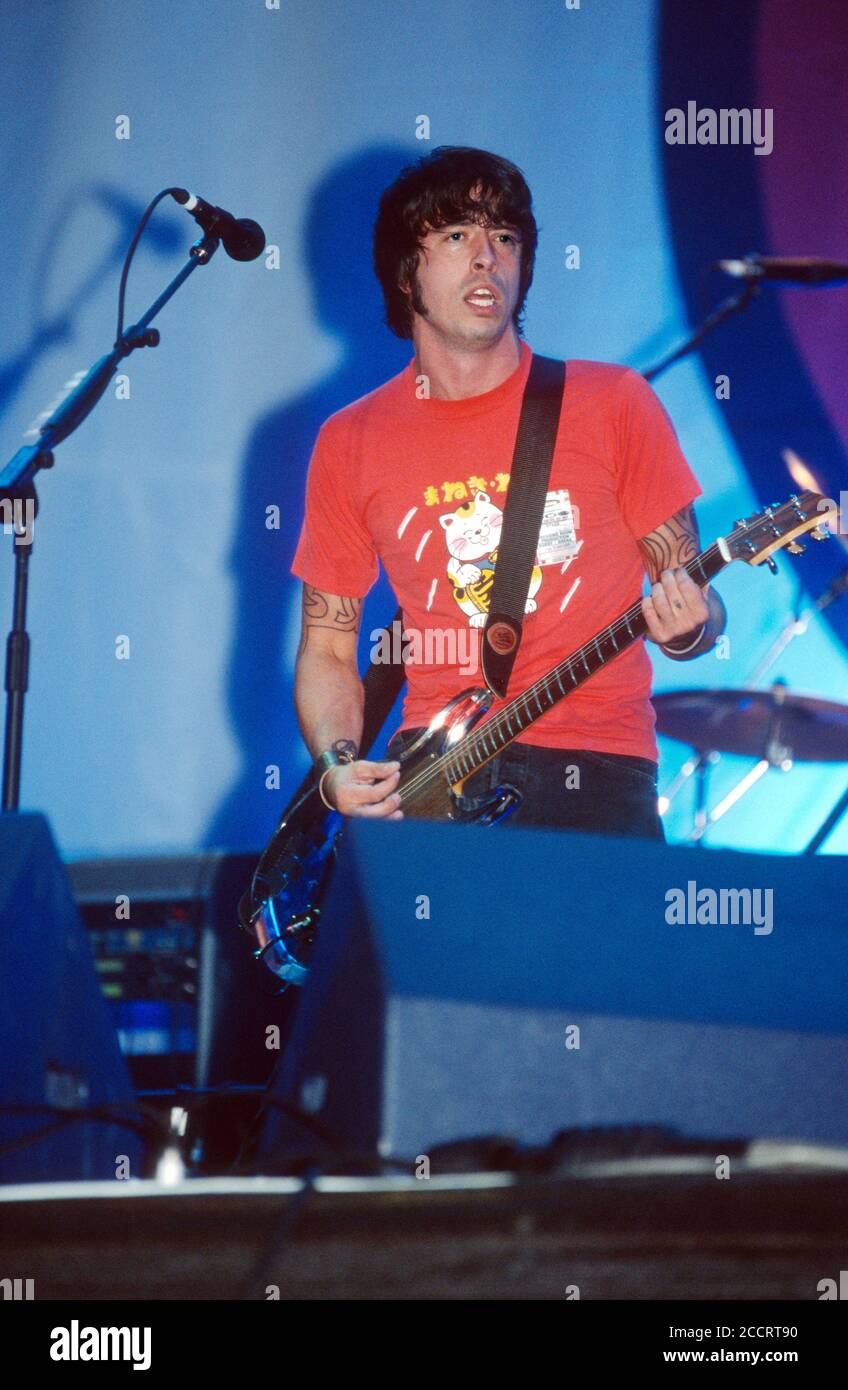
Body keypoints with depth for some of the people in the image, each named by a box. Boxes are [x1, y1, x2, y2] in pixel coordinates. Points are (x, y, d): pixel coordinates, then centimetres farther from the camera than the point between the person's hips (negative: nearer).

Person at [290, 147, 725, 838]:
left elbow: (693, 600, 9)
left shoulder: (611, 403, 5)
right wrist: (339, 768, -4)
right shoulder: (350, 444, 9)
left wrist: (686, 628, -15)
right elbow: (327, 651, 15)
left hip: (592, 766, -1)